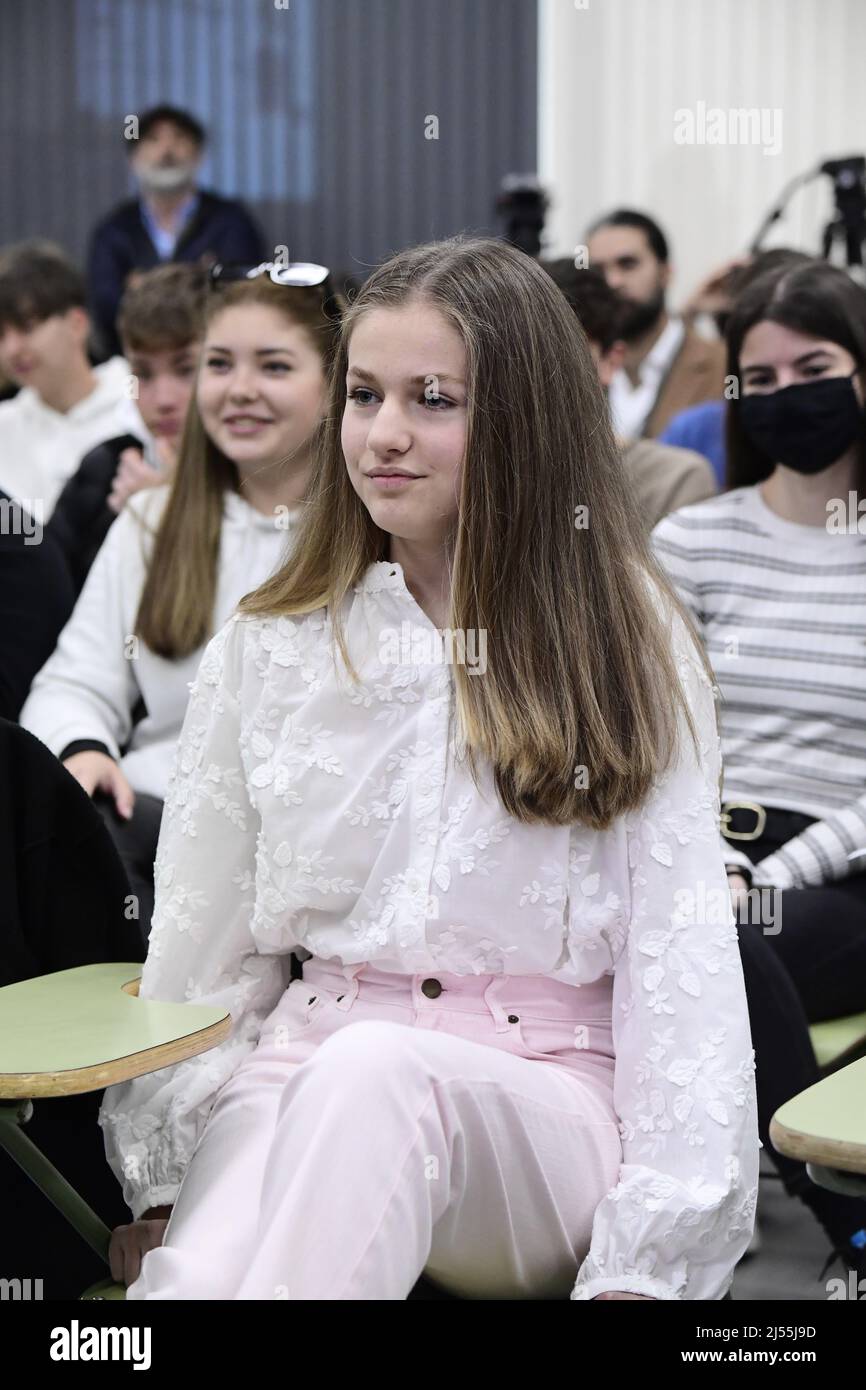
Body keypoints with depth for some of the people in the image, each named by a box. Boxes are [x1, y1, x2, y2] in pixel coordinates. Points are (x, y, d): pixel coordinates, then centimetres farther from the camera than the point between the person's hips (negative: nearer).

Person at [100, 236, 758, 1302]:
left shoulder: (629, 646, 4)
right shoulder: (266, 648, 11)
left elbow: (682, 957, -2)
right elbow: (202, 945, 13)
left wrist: (648, 1261, -11)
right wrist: (162, 1183, 4)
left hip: (548, 1095, -1)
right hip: (307, 1066, 1)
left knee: (372, 1069, -38)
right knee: (193, 1277, -36)